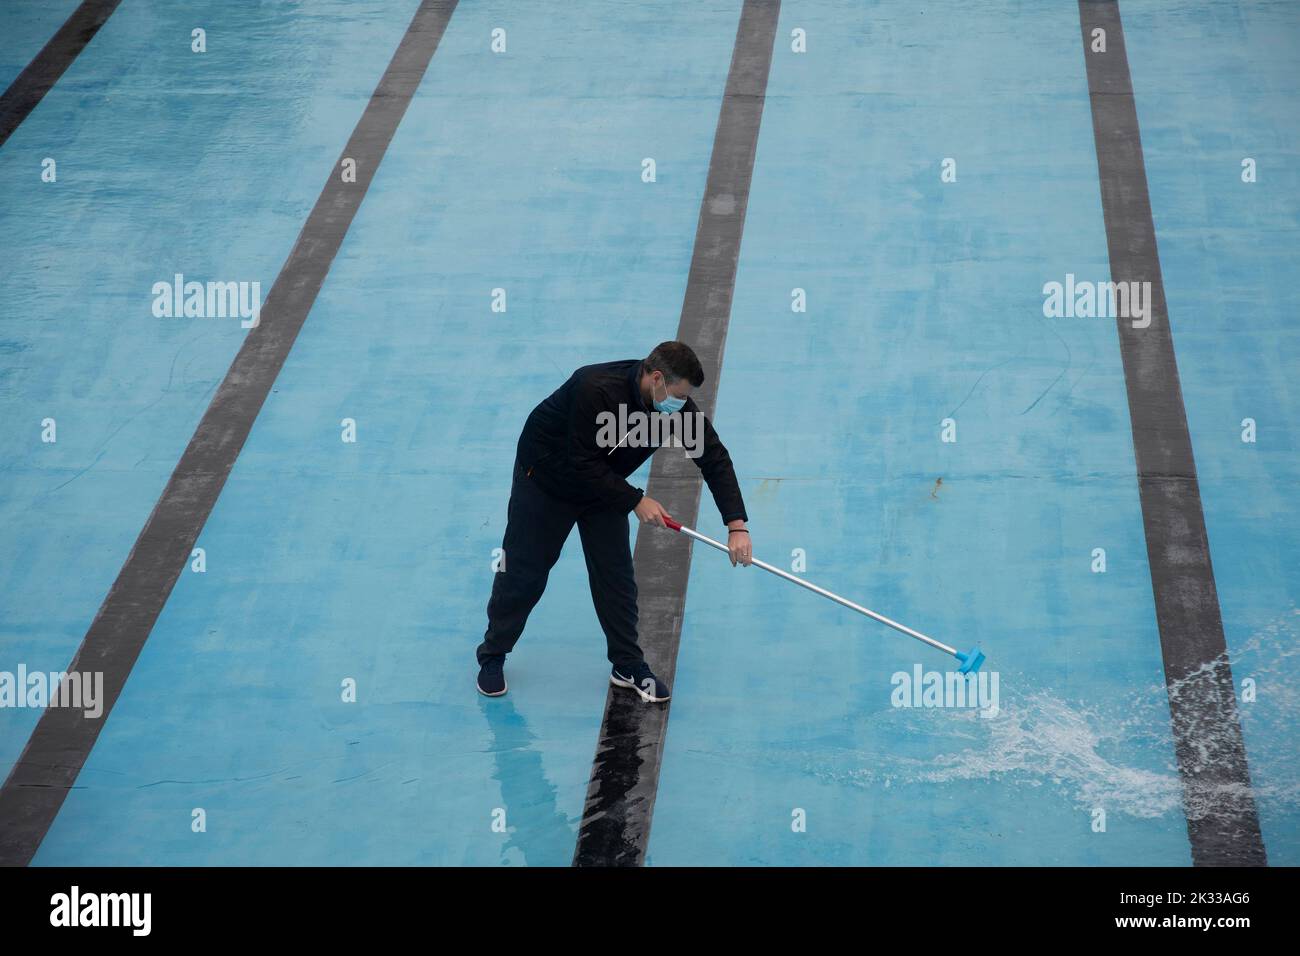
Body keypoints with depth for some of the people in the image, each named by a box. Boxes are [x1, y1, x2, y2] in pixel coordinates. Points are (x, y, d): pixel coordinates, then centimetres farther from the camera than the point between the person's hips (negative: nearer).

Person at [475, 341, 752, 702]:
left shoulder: (677, 405, -21)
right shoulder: (597, 389, -39)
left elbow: (714, 457, -18)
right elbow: (583, 464, -34)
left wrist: (737, 525, -26)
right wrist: (636, 501, -32)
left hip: (603, 483, 5)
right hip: (547, 475, -5)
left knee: (616, 574, 1)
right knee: (524, 572, 5)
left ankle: (628, 666, 14)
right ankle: (492, 656, 22)